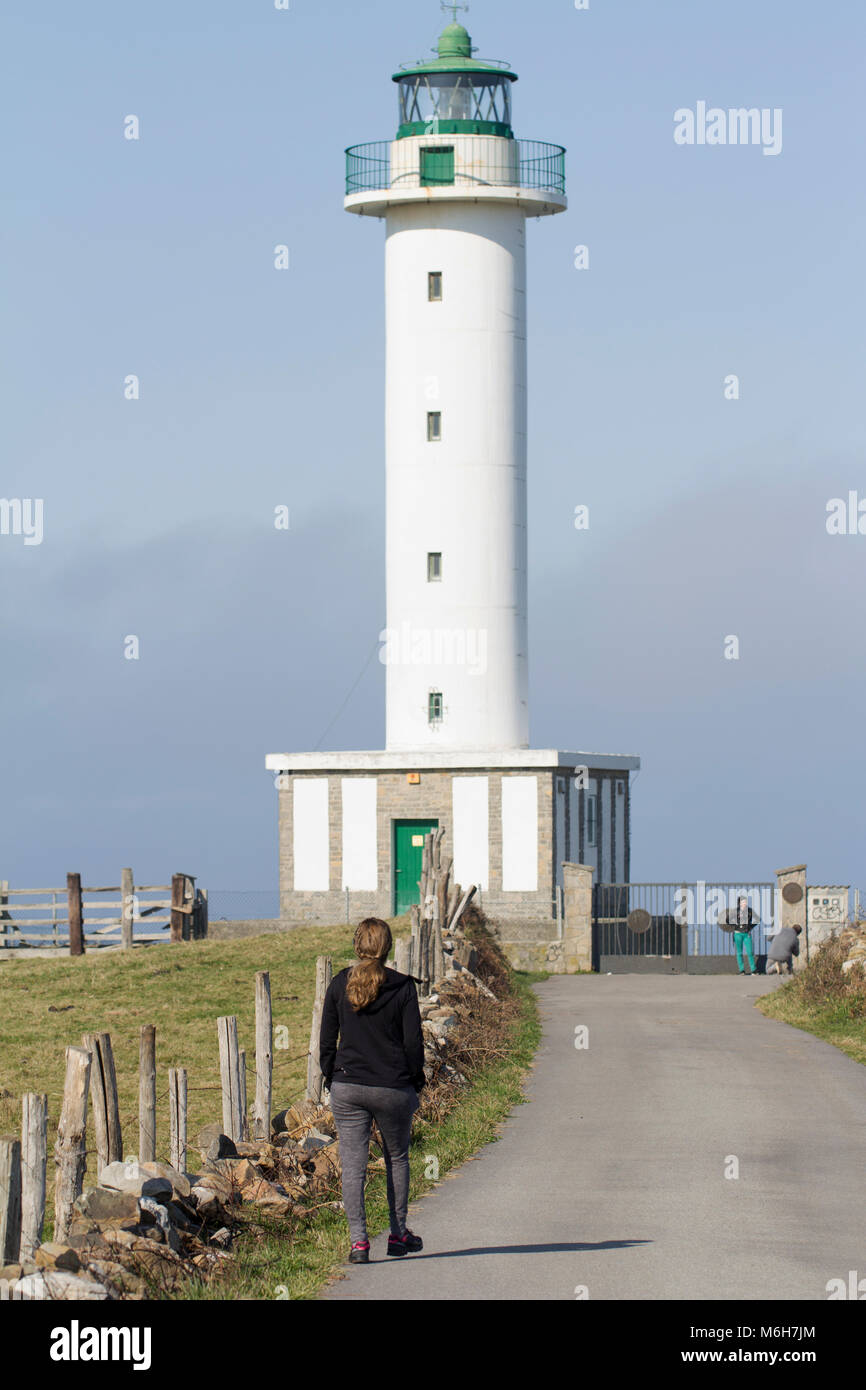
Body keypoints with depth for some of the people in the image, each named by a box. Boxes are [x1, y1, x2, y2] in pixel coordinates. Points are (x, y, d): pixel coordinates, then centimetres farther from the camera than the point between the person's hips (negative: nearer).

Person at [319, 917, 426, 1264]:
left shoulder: (339, 985, 0)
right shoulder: (402, 988, -6)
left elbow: (326, 1040, 3)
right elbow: (413, 1042, -5)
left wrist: (331, 1079, 14)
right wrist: (416, 1081, 8)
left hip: (348, 1088, 1)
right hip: (394, 1089, -1)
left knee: (353, 1166, 1)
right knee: (397, 1158, 18)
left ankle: (358, 1241, -6)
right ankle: (398, 1234, 24)